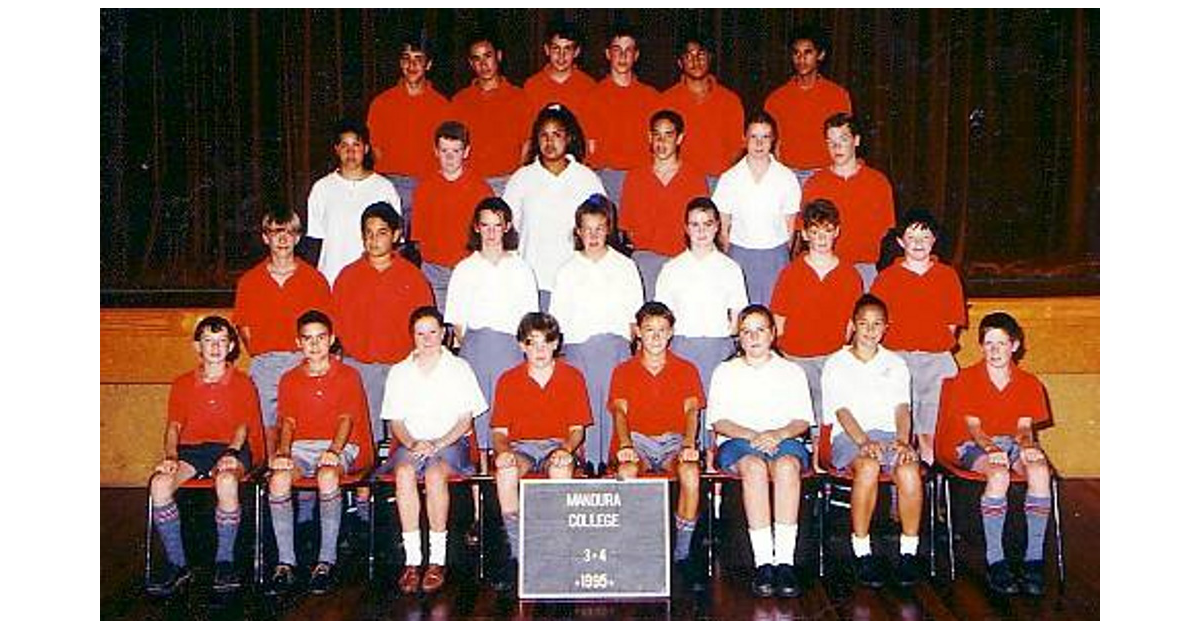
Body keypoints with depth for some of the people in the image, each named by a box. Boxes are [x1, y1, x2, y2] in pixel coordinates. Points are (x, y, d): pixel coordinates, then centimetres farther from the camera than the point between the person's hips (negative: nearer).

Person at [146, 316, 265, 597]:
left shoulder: (242, 383, 10)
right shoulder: (182, 384, 17)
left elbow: (243, 425, 0)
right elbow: (173, 427, 10)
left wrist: (231, 452, -20)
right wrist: (170, 456, -10)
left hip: (231, 448, -3)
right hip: (190, 448, 3)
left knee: (226, 482, -38)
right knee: (159, 484, -29)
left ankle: (225, 562, -23)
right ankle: (177, 565, -18)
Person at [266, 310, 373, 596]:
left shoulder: (348, 376, 8)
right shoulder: (289, 380, 16)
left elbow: (346, 419, -3)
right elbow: (287, 422, 7)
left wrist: (334, 450, -22)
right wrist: (283, 452, -13)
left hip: (339, 446, -2)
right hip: (300, 447, 3)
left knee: (327, 476, -37)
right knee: (278, 479, -30)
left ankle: (326, 561, -28)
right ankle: (285, 562, -24)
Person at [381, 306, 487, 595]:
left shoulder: (459, 368, 7)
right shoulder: (399, 372, 13)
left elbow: (466, 419, 2)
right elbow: (395, 421, 10)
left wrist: (439, 443, -14)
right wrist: (412, 443, -11)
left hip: (451, 441, -2)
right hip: (411, 443, 2)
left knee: (434, 473, -35)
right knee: (404, 472, -33)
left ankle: (438, 560, -30)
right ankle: (411, 560, -32)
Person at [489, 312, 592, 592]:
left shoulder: (572, 377, 5)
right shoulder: (508, 380, 6)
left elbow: (577, 428, 5)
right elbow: (499, 431, 5)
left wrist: (566, 449, -17)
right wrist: (503, 451, -17)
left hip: (559, 445, -1)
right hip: (521, 446, 1)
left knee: (561, 470, -37)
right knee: (505, 472, -34)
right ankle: (517, 555, -29)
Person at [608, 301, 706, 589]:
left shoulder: (686, 370, 13)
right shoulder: (623, 371, 13)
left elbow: (691, 410, 0)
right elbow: (620, 411, 0)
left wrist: (689, 444, -20)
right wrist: (625, 444, -21)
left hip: (673, 439, 0)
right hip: (637, 439, 0)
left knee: (691, 474, -34)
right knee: (627, 472, -35)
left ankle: (683, 553, -22)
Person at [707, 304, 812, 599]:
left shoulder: (792, 371, 20)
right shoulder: (725, 371, 17)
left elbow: (803, 421, 9)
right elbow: (718, 421, 6)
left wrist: (779, 434, -12)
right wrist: (752, 436, -11)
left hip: (785, 439, 1)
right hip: (737, 442, 0)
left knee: (787, 466, -36)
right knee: (754, 467, -37)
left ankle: (785, 560, -40)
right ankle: (763, 562, -38)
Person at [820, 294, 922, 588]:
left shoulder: (896, 364, 20)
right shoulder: (836, 364, 10)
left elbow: (902, 408, 8)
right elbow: (842, 410, -2)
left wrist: (903, 440, -12)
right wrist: (864, 442, -18)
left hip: (889, 433, 2)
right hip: (848, 435, -2)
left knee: (909, 470, -31)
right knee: (868, 467, -36)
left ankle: (909, 552, -17)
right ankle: (862, 552, -25)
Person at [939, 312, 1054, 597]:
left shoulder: (1029, 383, 7)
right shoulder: (966, 380, -1)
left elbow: (1024, 426, 0)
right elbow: (973, 427, -8)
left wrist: (1028, 445, -24)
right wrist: (990, 448, -28)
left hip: (1013, 442, 3)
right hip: (974, 445, -3)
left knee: (1040, 471, -32)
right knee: (999, 475, -37)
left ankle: (1034, 560, -29)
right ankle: (995, 562, -31)